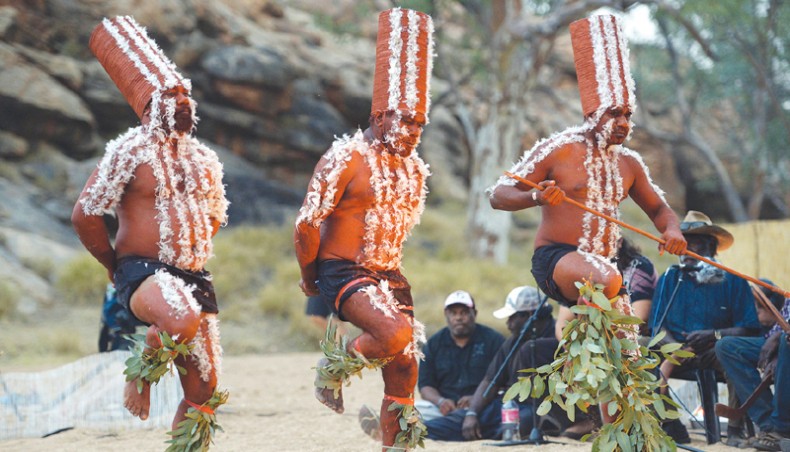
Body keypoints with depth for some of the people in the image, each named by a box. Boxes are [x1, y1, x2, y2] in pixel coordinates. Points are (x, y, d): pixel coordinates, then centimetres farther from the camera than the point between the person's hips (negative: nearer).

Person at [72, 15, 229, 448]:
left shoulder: (204, 160, 13)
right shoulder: (131, 150, -7)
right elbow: (85, 214, -8)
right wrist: (116, 265, 0)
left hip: (193, 277, 7)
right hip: (142, 271, -6)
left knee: (204, 391, 2)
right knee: (182, 320, -38)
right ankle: (141, 371, -8)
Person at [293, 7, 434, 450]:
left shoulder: (415, 170, 9)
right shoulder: (347, 158, -13)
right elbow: (309, 222, -11)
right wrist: (311, 277, -2)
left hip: (388, 275, 7)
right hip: (344, 271, -7)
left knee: (404, 369, 1)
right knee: (396, 334, -28)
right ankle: (334, 369, -1)